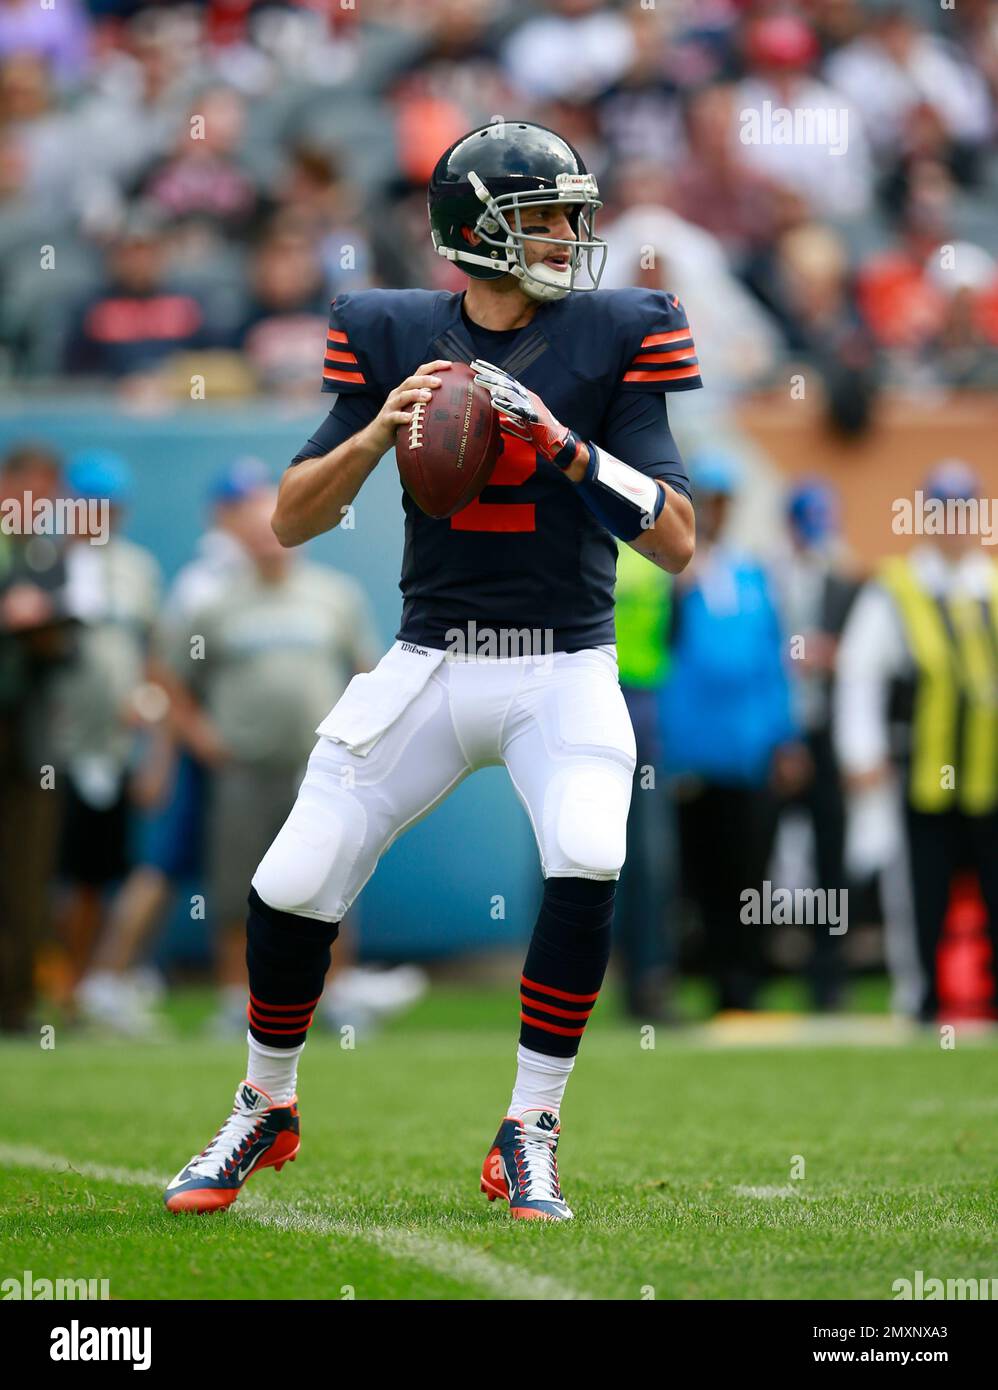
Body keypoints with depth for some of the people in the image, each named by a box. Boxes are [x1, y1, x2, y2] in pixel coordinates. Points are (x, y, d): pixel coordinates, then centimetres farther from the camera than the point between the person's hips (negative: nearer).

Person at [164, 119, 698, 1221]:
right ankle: (265, 1109, 24)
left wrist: (563, 445, -21)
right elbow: (291, 522, 2)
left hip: (563, 672, -2)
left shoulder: (613, 337, -3)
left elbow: (676, 542, -9)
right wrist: (376, 434, -15)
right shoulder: (395, 338, 2)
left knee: (588, 864, -27)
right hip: (427, 666, 2)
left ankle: (529, 1135, -10)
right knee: (291, 889, -4)